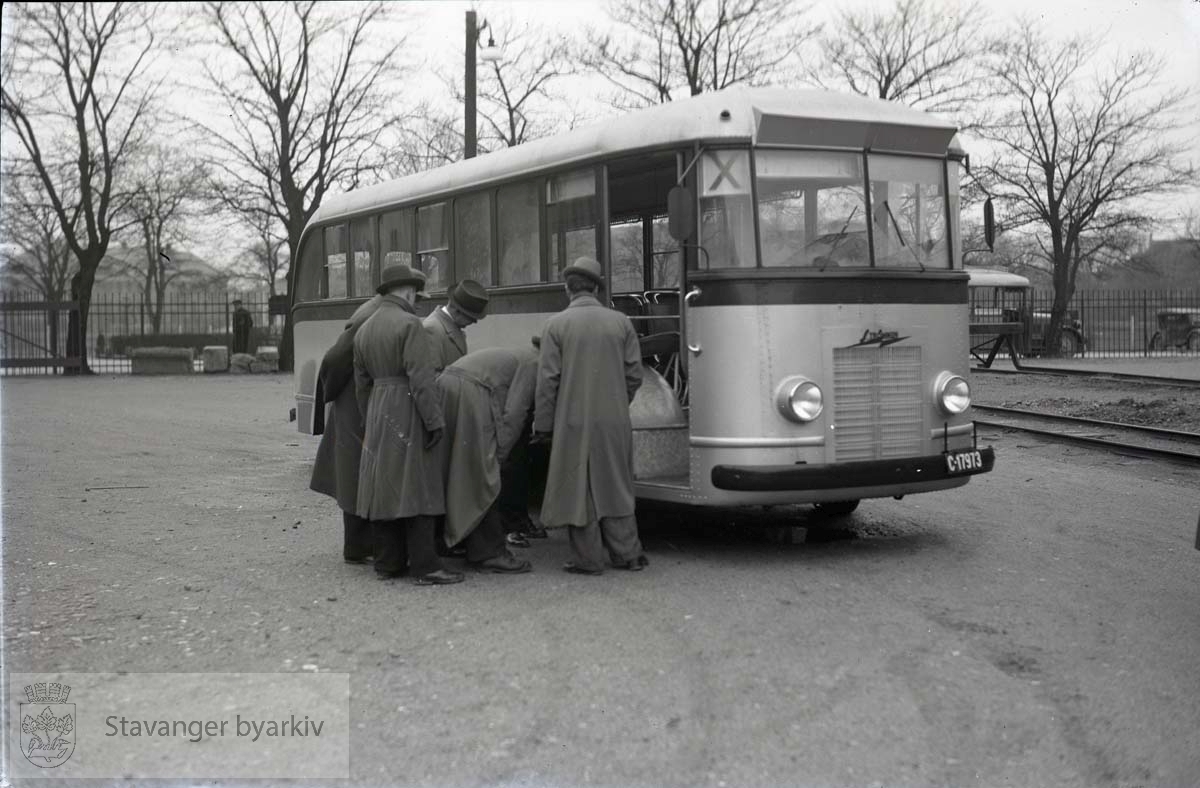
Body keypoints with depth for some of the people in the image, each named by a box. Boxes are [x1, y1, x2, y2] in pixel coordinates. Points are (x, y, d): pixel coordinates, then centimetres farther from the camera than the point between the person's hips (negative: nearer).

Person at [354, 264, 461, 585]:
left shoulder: (365, 329, 14)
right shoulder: (410, 324, -11)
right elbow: (421, 378, -18)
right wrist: (434, 420, -17)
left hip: (378, 413, 8)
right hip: (407, 414, -8)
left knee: (383, 487, 10)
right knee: (415, 488, -7)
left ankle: (388, 562, 15)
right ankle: (425, 567, -7)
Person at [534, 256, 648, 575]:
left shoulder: (556, 325, -5)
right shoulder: (620, 322, 3)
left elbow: (548, 380, -7)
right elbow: (634, 374, 4)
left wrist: (543, 425, 0)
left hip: (574, 421, -3)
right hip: (614, 421, 3)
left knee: (579, 489, 5)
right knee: (615, 486, 13)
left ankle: (589, 559, 7)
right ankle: (627, 553, 15)